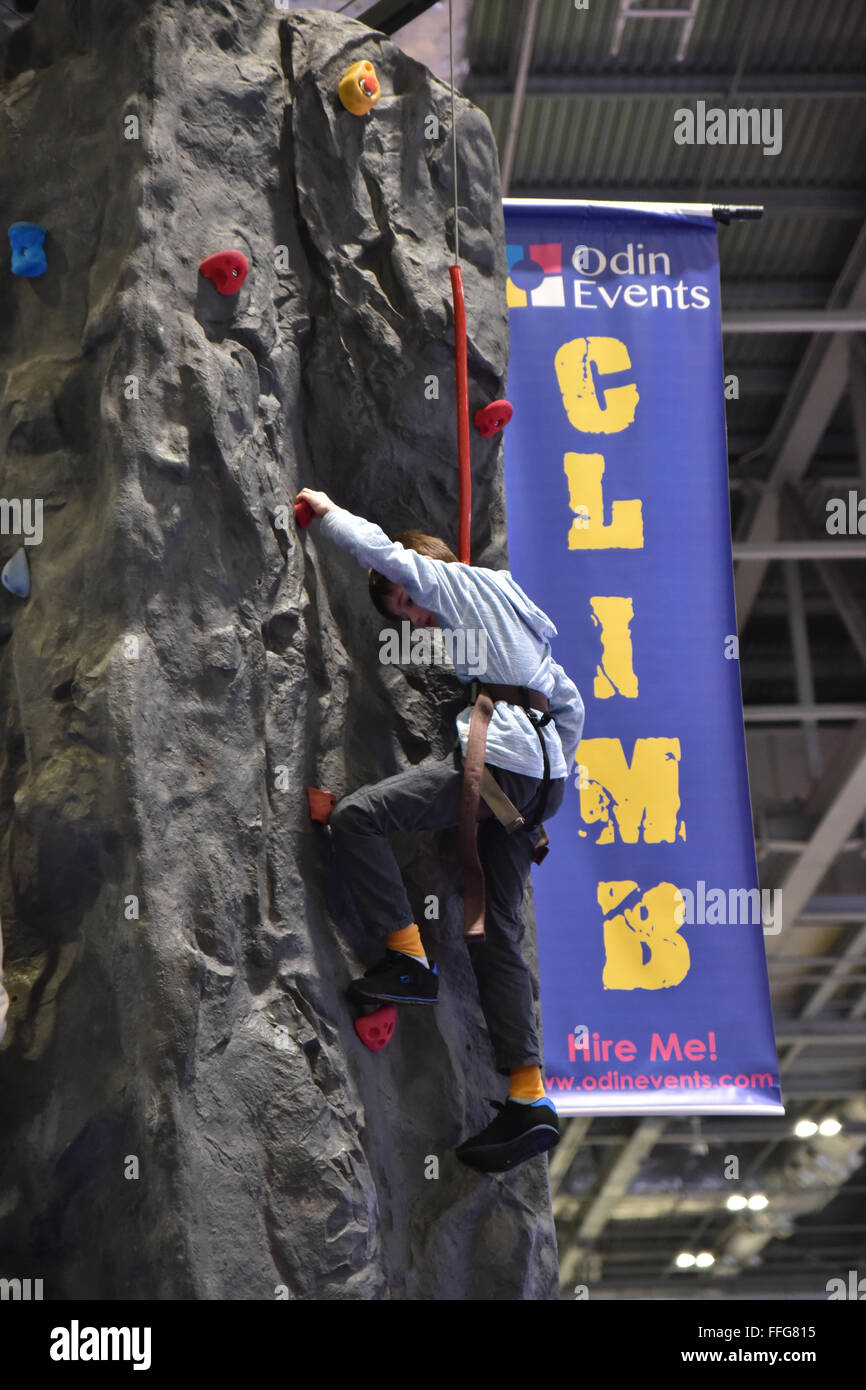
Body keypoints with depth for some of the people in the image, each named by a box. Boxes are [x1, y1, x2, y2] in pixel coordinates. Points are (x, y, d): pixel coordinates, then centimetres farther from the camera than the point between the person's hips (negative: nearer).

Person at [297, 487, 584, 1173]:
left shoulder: (465, 583, 8)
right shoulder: (511, 599, 32)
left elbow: (382, 550, 1)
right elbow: (571, 704, 33)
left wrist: (325, 510, 17)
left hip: (496, 757, -9)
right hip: (542, 776, 9)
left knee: (358, 816, -13)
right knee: (497, 932, 5)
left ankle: (410, 959, -15)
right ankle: (529, 1098, -2)